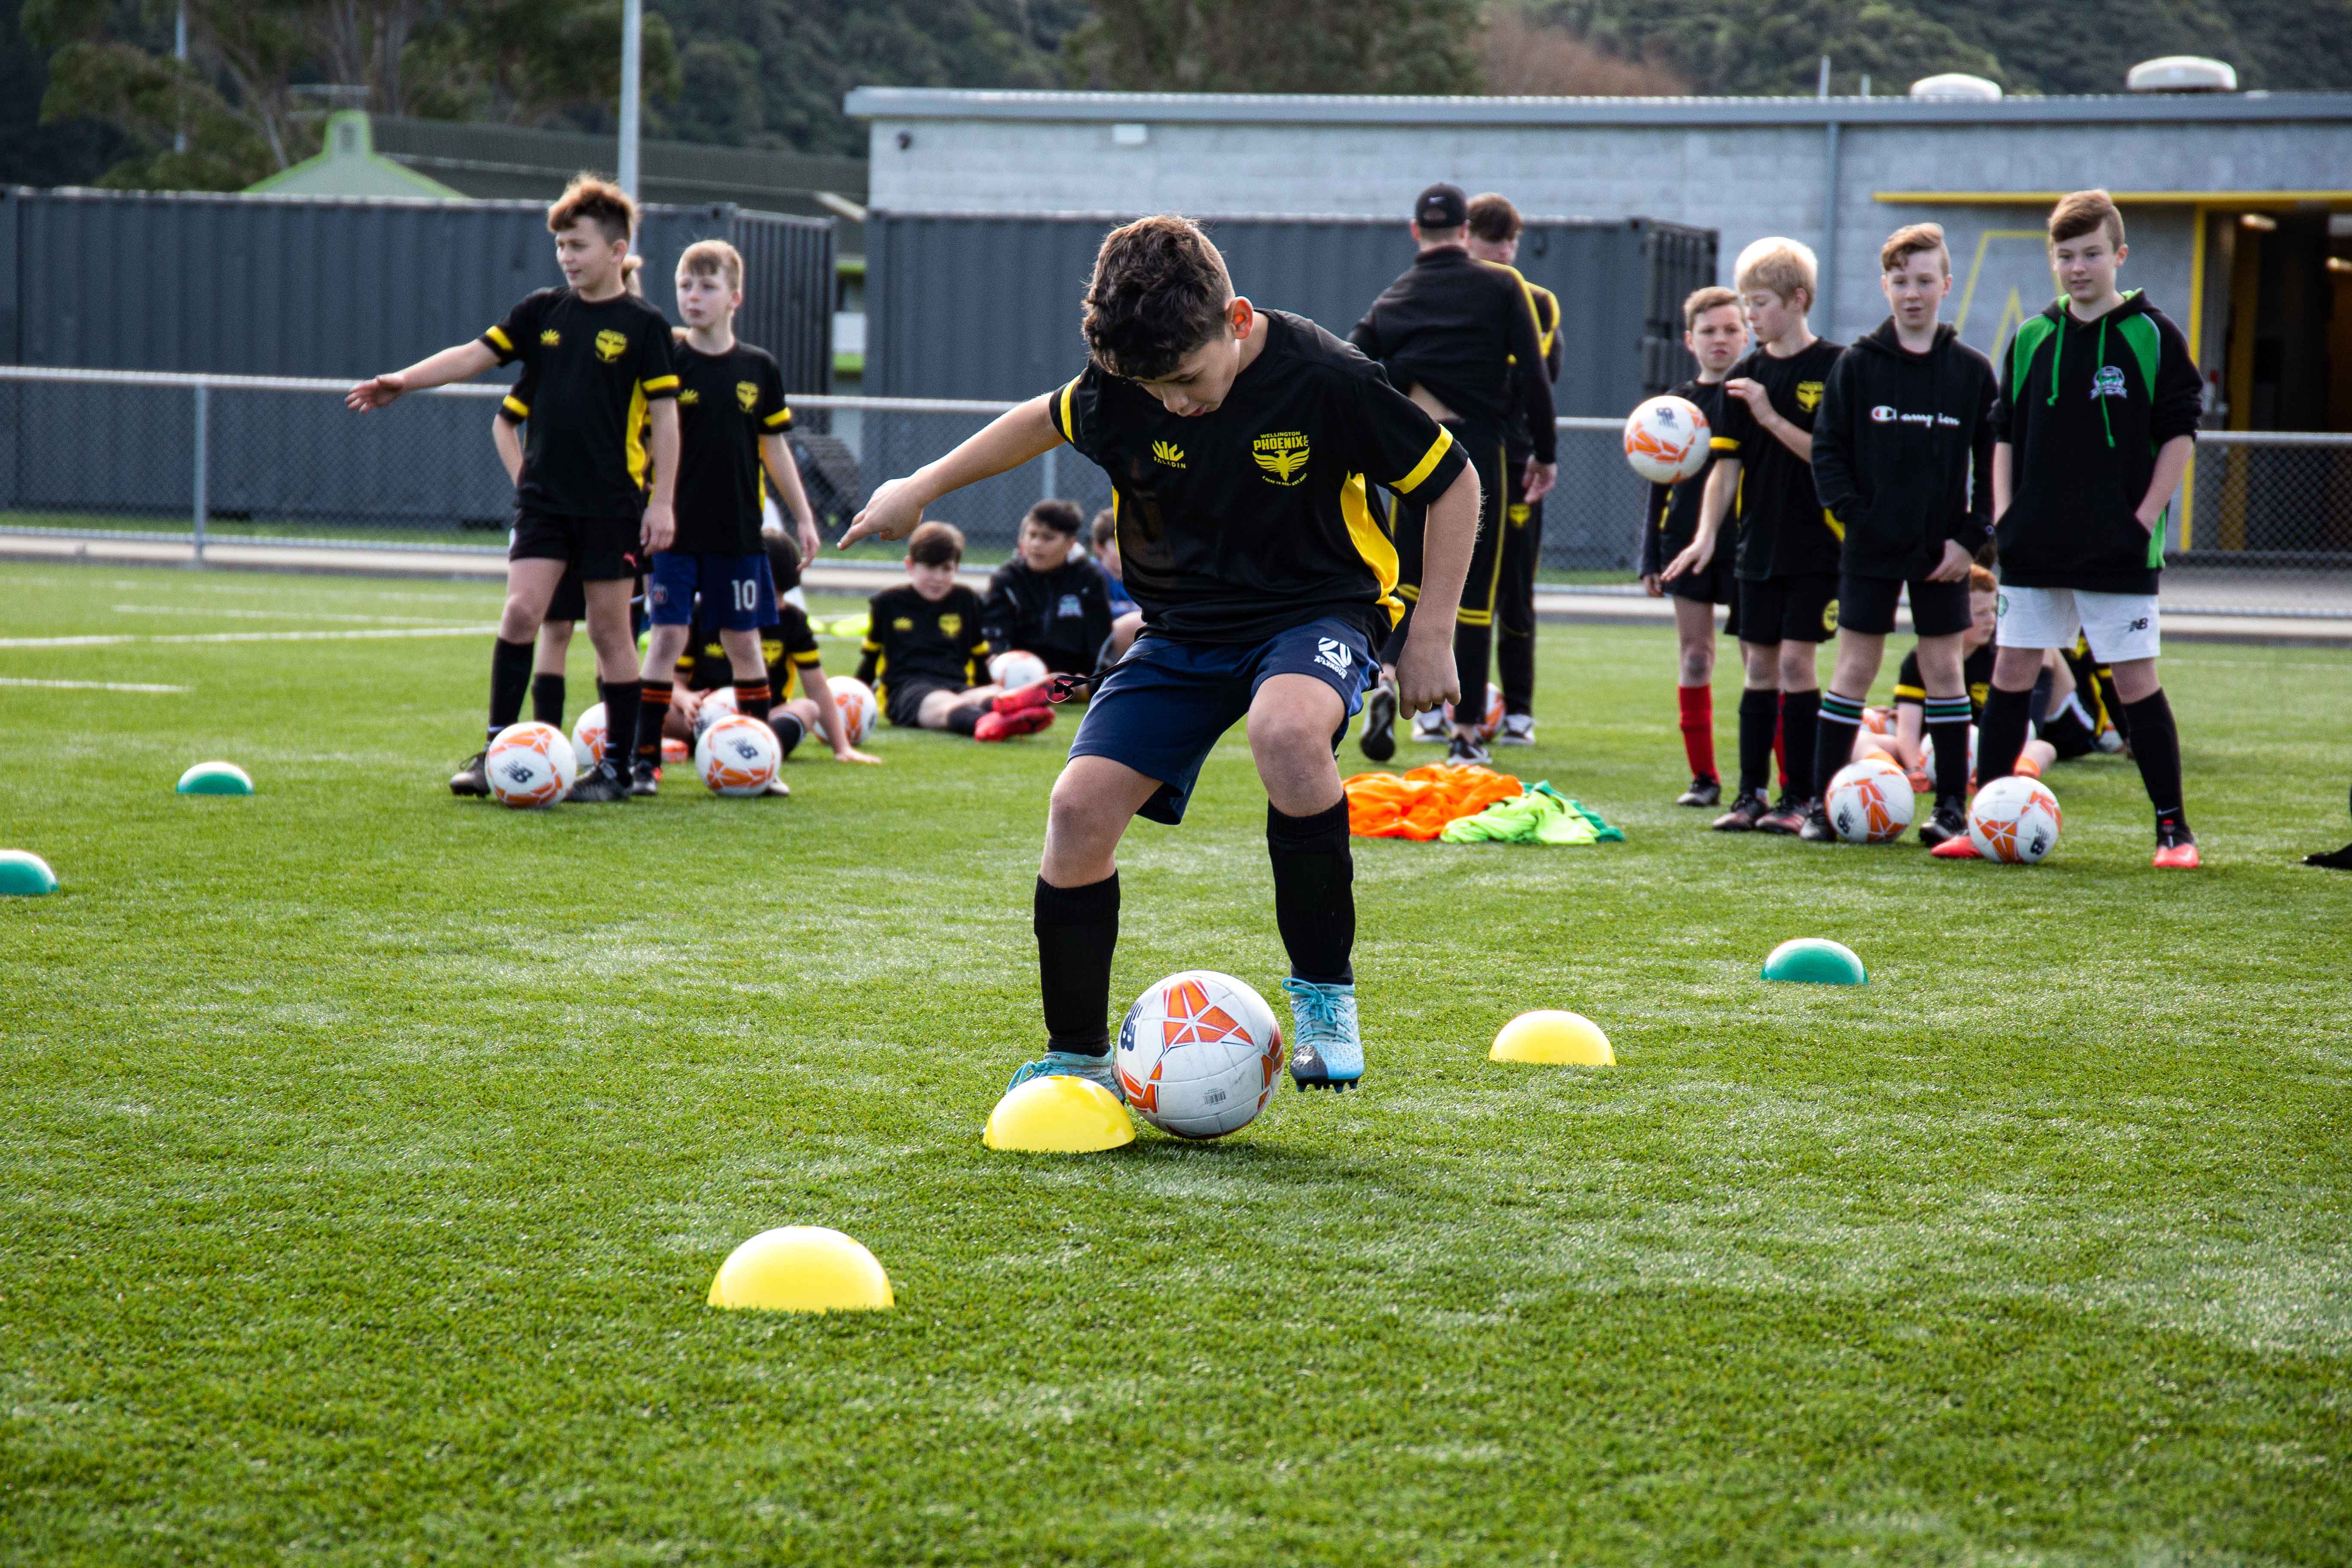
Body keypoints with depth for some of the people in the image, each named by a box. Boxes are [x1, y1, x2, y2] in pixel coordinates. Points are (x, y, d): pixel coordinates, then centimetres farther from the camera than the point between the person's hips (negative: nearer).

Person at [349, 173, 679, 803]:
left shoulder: (642, 325, -4)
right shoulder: (542, 312, 7)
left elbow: (665, 414, -4)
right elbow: (477, 354, 8)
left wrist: (662, 501, -8)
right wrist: (404, 380, -5)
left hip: (612, 502, -3)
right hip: (543, 496, 3)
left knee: (610, 629, 2)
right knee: (521, 610, -9)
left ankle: (617, 767, 10)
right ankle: (496, 749, -3)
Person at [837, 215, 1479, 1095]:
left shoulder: (1328, 381, -22)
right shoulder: (1121, 387, -10)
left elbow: (1452, 483, -9)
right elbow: (1047, 421, 15)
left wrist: (1431, 640, -10)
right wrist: (921, 488, 18)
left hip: (1316, 609, -4)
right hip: (1183, 626, 4)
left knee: (1286, 729, -39)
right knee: (1080, 807, -13)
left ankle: (1324, 989, -20)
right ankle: (1077, 1059, 7)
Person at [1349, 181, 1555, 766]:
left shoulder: (1393, 297, 7)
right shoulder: (1503, 287, 0)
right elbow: (1532, 377, -4)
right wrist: (1544, 453, 4)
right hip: (1478, 449, -2)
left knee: (1410, 580, 14)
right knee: (1475, 595, 4)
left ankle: (1387, 681, -12)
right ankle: (1466, 733, 6)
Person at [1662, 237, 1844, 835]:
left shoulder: (1835, 368, -7)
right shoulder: (1744, 375, 8)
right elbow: (1728, 465, 8)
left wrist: (1771, 417, -19)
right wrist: (1707, 534, -2)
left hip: (1816, 544, -5)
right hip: (1759, 543, 5)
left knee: (1796, 661, -8)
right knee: (1759, 666, 7)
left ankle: (1799, 797, -1)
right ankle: (1751, 795, 12)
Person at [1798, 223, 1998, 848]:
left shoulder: (1972, 371, 2)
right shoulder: (1856, 365, 0)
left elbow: (1994, 464, 5)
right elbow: (1827, 451, 1)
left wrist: (1972, 538, -5)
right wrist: (1854, 517, -11)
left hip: (1942, 551, 1)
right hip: (1871, 547, -1)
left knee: (1943, 668, 3)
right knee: (1854, 667, 1)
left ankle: (1951, 807, 9)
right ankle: (1823, 802, 6)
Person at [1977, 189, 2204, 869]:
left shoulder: (2153, 336, -3)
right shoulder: (2031, 339, 8)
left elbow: (2179, 435, -2)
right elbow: (2005, 434, 13)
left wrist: (2145, 518, -9)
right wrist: (2004, 516, 3)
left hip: (2119, 550, -4)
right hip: (2035, 546, 4)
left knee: (2136, 679, -3)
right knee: (2012, 671, 5)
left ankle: (2173, 827, 5)